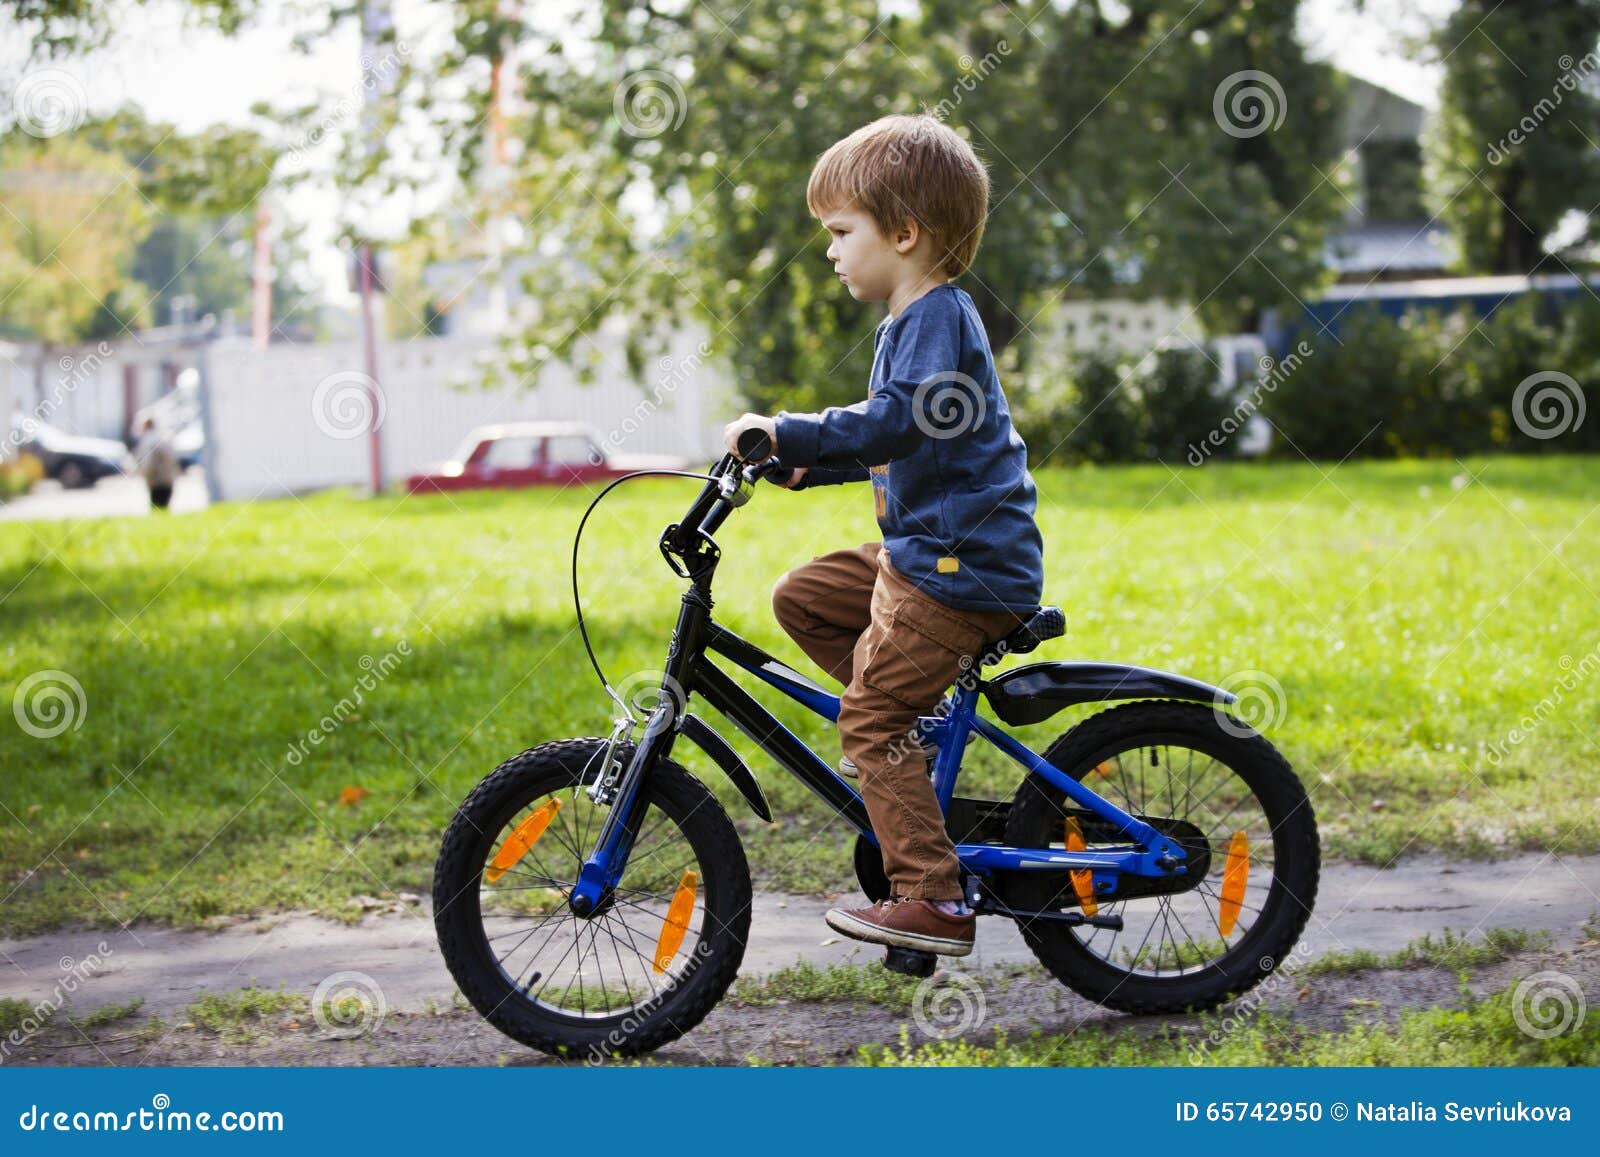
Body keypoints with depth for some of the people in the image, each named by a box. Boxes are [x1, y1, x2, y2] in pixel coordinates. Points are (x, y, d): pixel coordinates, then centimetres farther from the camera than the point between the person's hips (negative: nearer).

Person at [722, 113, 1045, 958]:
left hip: (963, 567, -10)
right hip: (925, 550, 10)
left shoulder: (938, 318, -15)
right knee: (802, 597, 14)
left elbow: (896, 421, -30)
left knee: (871, 716, -9)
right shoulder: (911, 321, 17)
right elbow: (892, 439, 28)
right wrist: (805, 464, 17)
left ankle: (933, 900, -8)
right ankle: (919, 720, 17)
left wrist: (786, 433, -30)